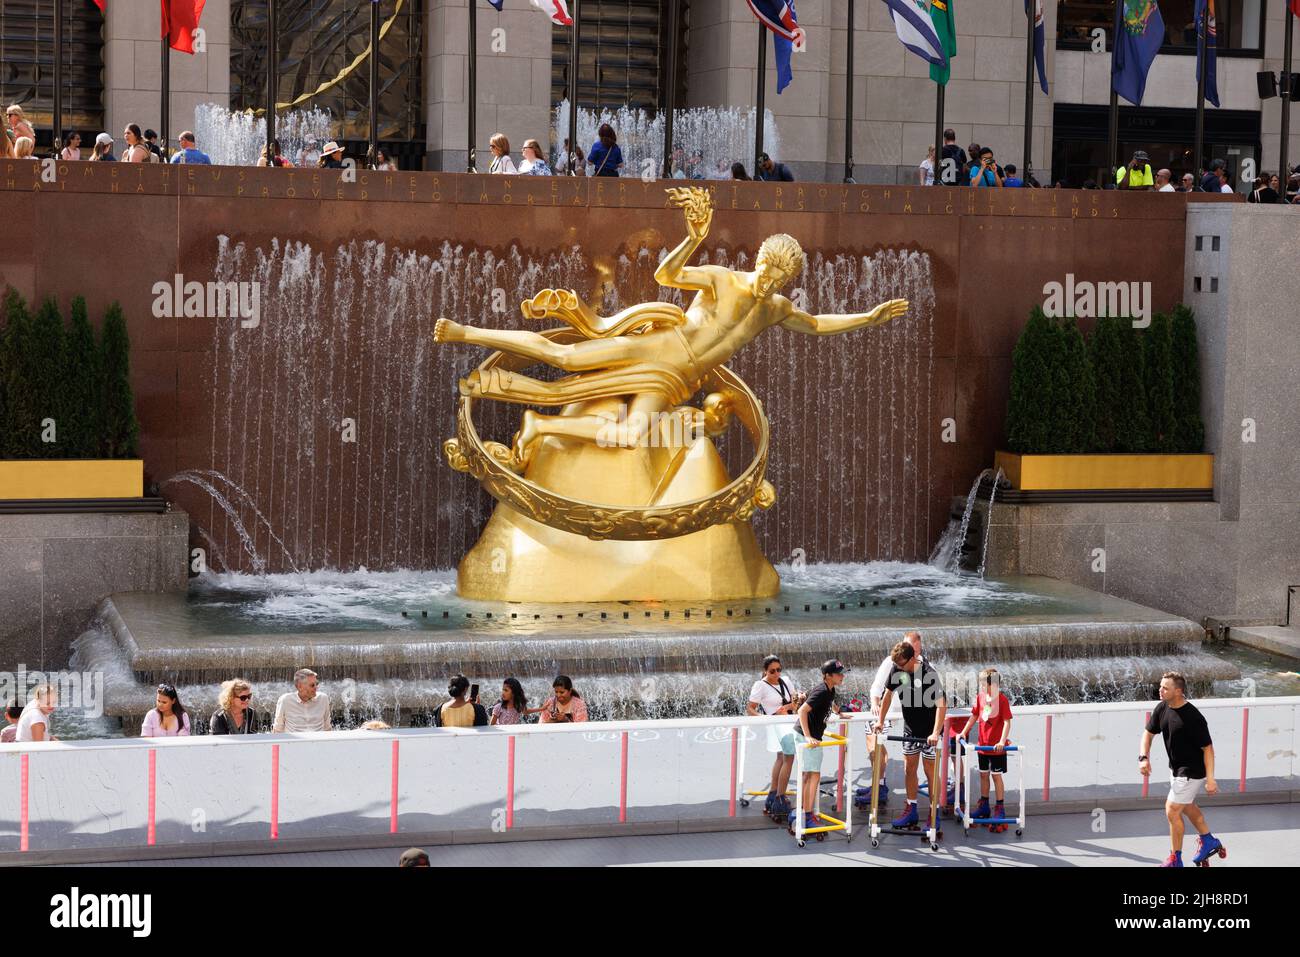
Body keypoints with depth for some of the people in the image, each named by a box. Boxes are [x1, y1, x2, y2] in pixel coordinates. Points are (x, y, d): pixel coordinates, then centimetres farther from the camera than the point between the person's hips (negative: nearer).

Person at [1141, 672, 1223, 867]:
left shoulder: (1193, 717, -29)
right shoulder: (1161, 709, -6)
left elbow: (1208, 748, -24)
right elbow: (1148, 733, 7)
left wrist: (1210, 779, -27)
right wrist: (1143, 757, -8)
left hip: (1192, 771, -9)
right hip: (1176, 768, 9)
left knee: (1172, 810, -5)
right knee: (1187, 807, 25)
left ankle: (1175, 859, 11)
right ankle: (1208, 841, 46)